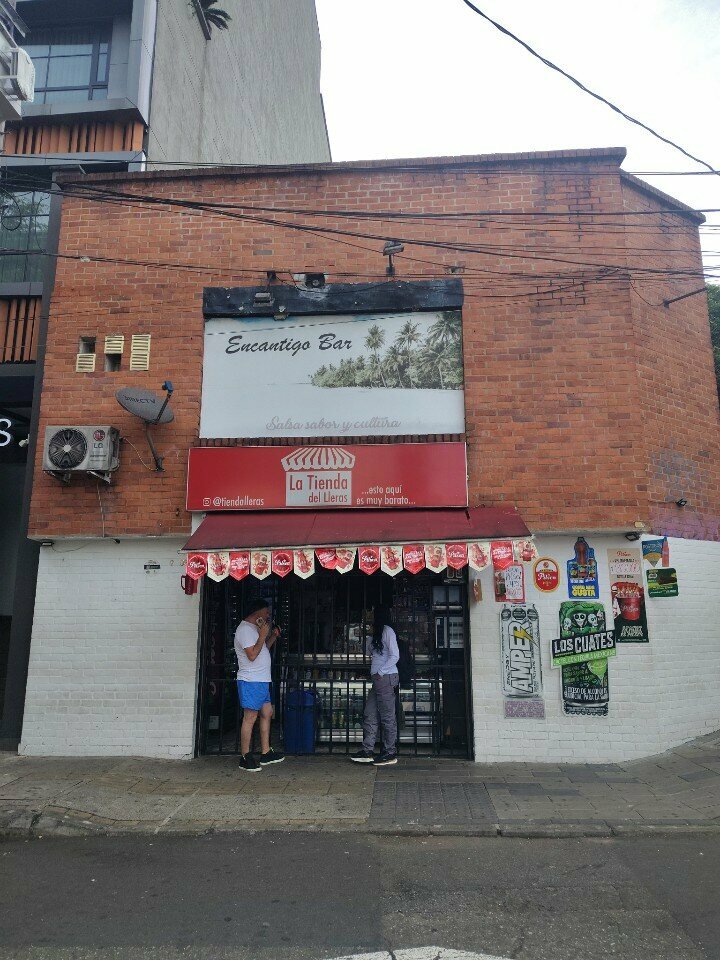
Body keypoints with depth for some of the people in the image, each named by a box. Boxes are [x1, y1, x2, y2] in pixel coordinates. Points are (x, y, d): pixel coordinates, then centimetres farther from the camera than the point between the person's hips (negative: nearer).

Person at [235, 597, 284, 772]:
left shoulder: (254, 628, 18)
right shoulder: (244, 629, -14)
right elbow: (252, 655, -21)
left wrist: (273, 636, 14)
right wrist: (263, 635, -17)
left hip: (262, 680, 10)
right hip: (251, 681, -10)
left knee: (267, 713, 12)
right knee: (250, 718, -5)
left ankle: (266, 753, 19)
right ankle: (245, 758, 3)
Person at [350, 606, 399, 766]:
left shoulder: (387, 631, -8)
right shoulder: (376, 634, 21)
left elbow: (395, 656, -14)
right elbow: (369, 653, 19)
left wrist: (380, 672, -16)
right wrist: (370, 638, 16)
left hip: (386, 678, -9)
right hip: (378, 680, 9)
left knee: (387, 716, -4)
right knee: (370, 715, 7)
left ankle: (390, 753, 3)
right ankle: (368, 751, 10)